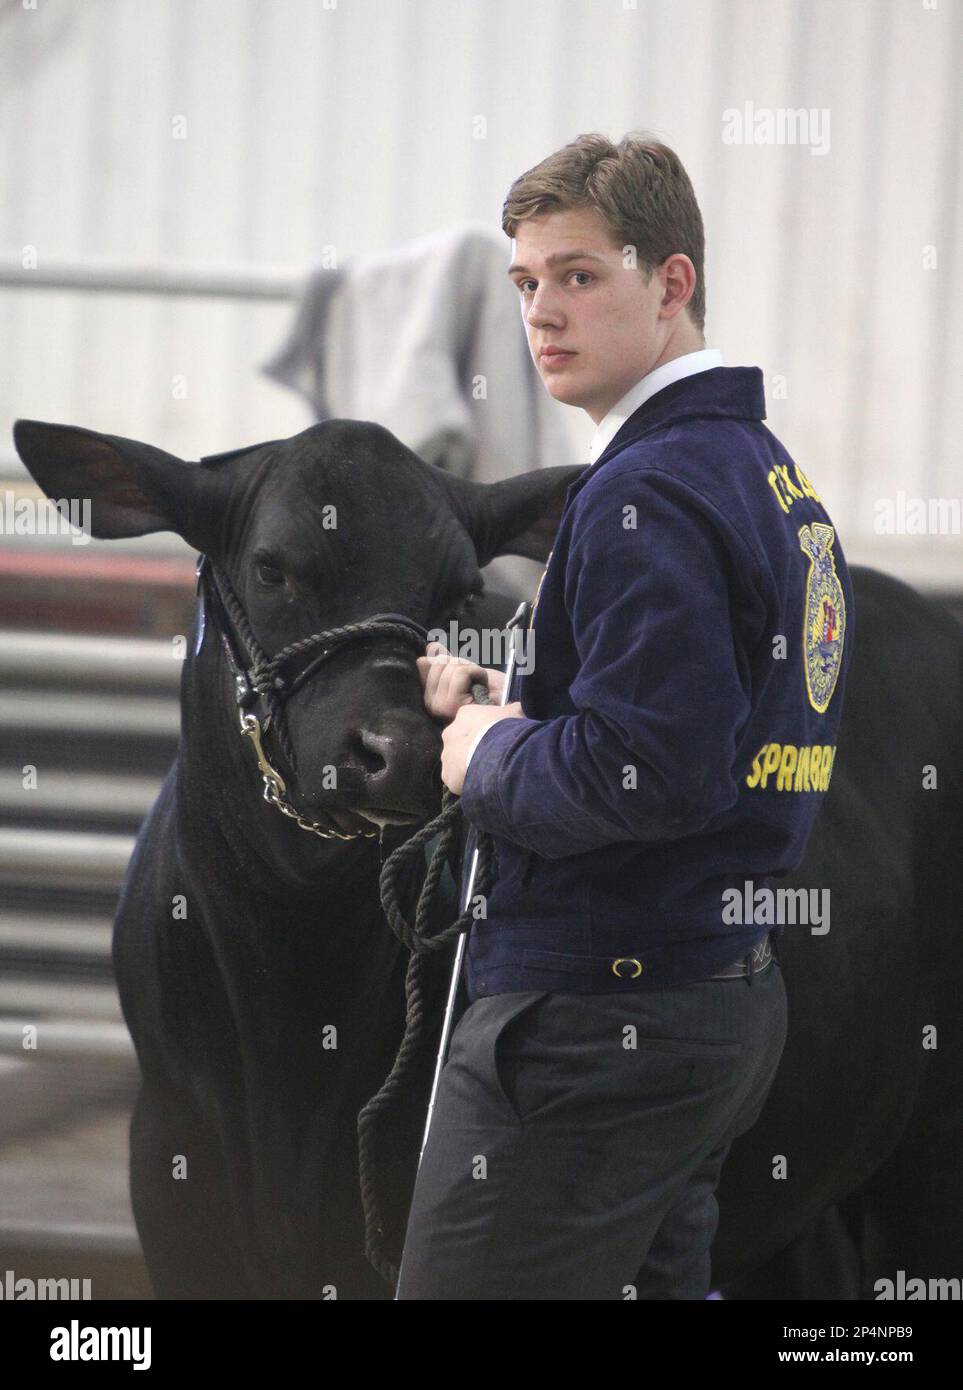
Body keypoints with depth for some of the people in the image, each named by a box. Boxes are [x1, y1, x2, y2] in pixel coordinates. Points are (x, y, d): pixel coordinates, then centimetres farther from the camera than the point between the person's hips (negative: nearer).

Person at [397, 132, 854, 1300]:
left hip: (596, 1020, -10)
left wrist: (491, 757, -8)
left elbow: (650, 773, -25)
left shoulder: (650, 491, -16)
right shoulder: (771, 472, 15)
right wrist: (505, 709, 11)